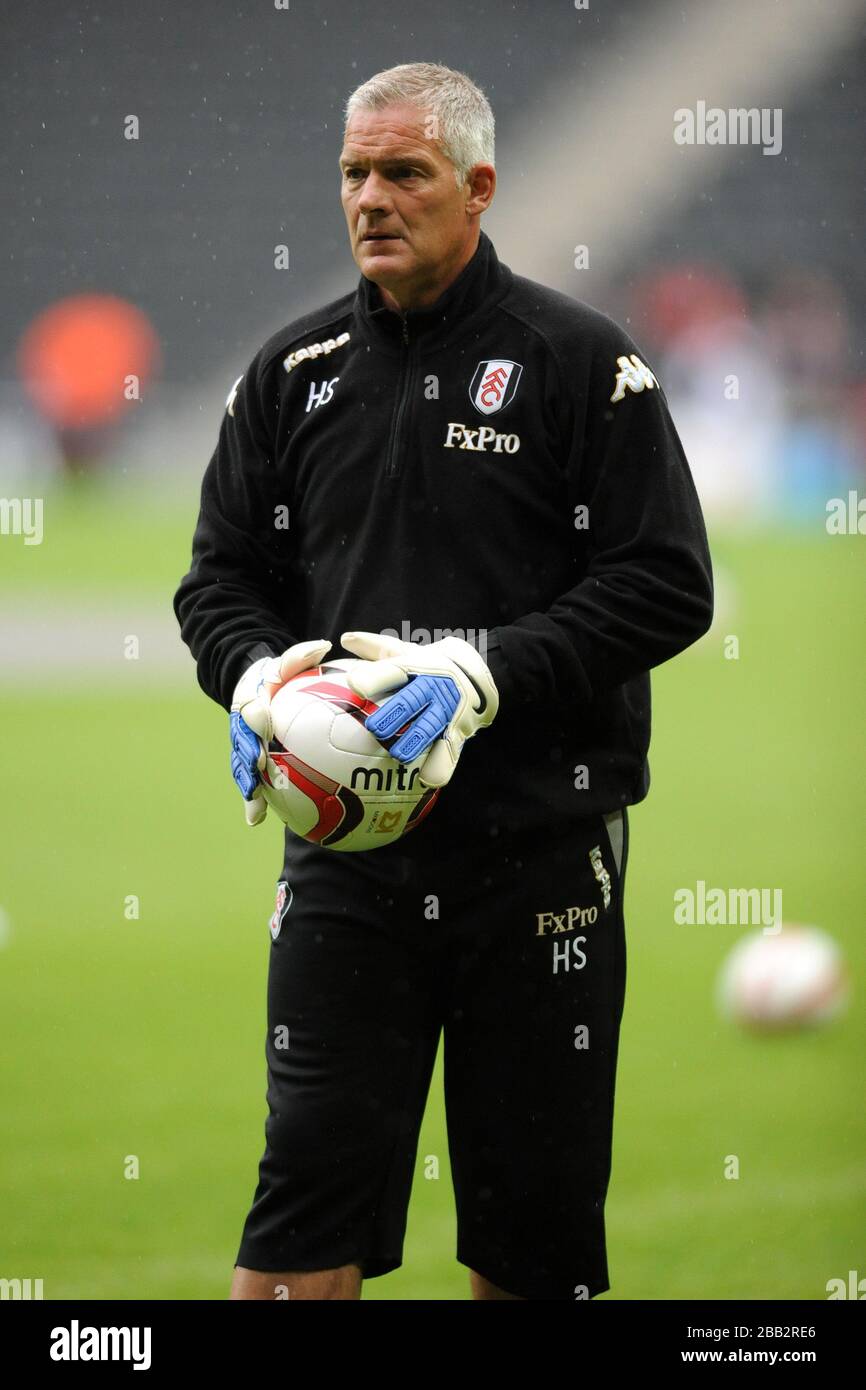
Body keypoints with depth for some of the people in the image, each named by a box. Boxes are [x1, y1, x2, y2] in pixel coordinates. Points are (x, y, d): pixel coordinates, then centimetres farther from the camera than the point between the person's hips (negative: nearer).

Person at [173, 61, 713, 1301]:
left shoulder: (578, 361, -2)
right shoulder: (294, 373, 10)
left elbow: (667, 584, -7)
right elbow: (221, 578, 15)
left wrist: (484, 673, -19)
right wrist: (257, 676, -8)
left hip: (537, 842, -2)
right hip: (347, 841, 2)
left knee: (533, 1211, 5)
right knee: (312, 1172, -7)